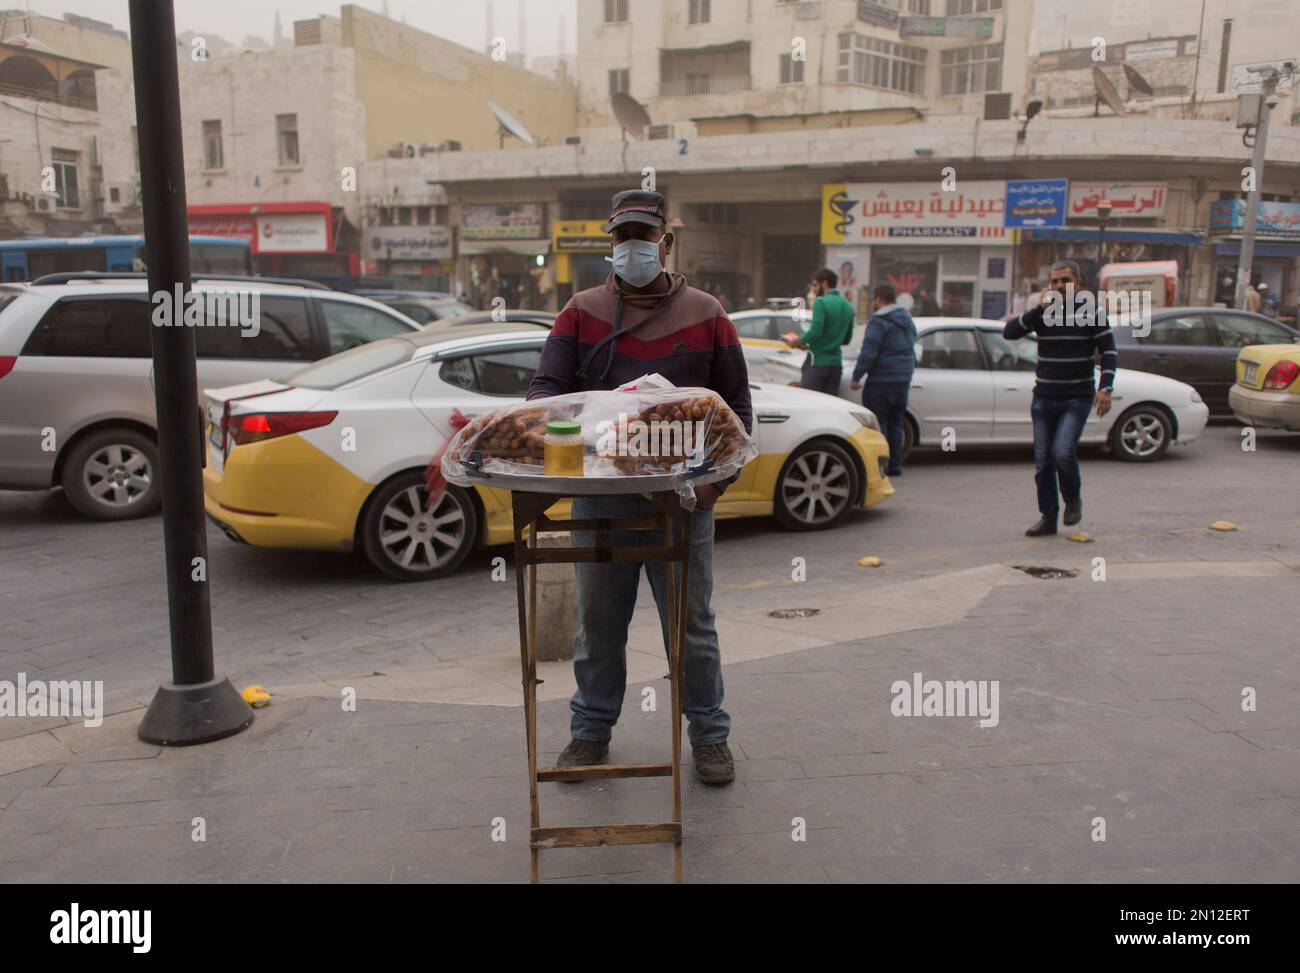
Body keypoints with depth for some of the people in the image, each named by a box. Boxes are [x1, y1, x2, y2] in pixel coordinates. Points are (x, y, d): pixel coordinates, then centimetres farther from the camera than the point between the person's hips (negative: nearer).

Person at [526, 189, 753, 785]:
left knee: (692, 625, 10)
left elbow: (737, 404, 6)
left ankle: (709, 734, 26)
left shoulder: (705, 315, 4)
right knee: (598, 623, 13)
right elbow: (546, 388, 0)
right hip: (599, 498, 1)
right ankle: (591, 729, 31)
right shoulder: (581, 312, 5)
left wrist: (719, 474, -7)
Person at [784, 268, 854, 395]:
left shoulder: (821, 302, -10)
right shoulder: (847, 306, 13)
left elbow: (815, 332, -19)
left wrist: (798, 342, -4)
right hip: (836, 362, 7)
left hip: (818, 361, -7)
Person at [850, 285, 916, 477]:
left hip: (881, 380, -8)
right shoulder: (907, 320, 16)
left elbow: (868, 353, -19)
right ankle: (895, 464, 15)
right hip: (903, 380, 8)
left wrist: (856, 377, -14)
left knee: (878, 422, -2)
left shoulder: (878, 321, -13)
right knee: (895, 423, 13)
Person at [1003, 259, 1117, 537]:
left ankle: (1073, 499, 8)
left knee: (1063, 452, -20)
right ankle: (1048, 518, 14)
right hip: (1044, 399, 3)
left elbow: (1109, 352, -3)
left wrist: (1105, 388, -16)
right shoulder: (1041, 313, 6)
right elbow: (1009, 332, -8)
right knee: (1043, 462, 3)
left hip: (1076, 399, -3)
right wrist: (1039, 309, -16)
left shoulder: (1091, 314, -1)